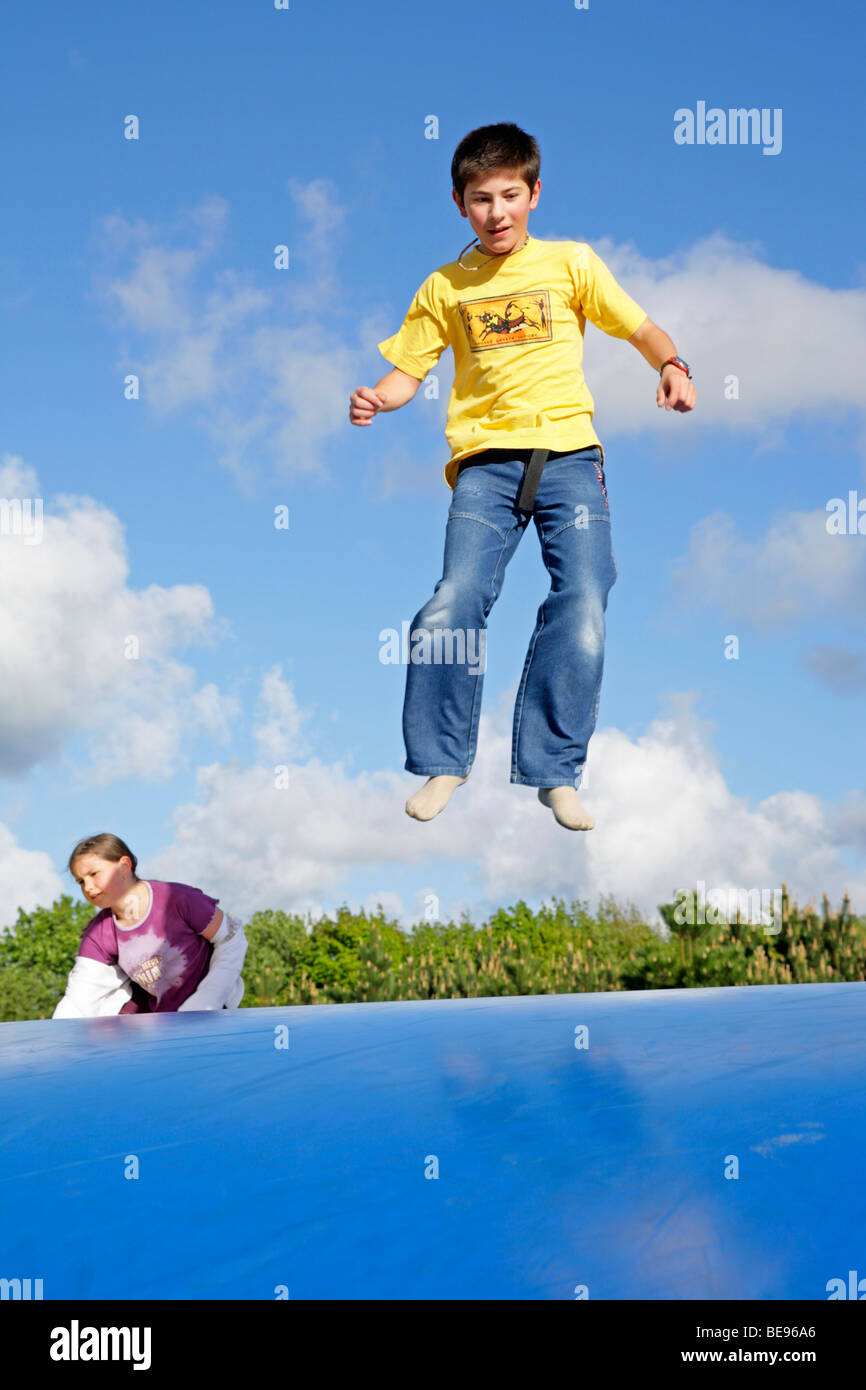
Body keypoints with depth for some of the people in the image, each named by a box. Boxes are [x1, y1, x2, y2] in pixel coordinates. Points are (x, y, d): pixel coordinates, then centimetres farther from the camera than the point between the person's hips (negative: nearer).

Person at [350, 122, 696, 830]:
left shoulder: (571, 262, 10)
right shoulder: (445, 287, 14)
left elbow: (642, 327, 11)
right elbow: (409, 368, 15)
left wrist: (673, 366, -10)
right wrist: (376, 398, -6)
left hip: (569, 453, 0)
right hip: (486, 459, 1)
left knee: (582, 608, -13)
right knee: (454, 606, -14)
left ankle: (555, 772, -1)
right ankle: (444, 761, 5)